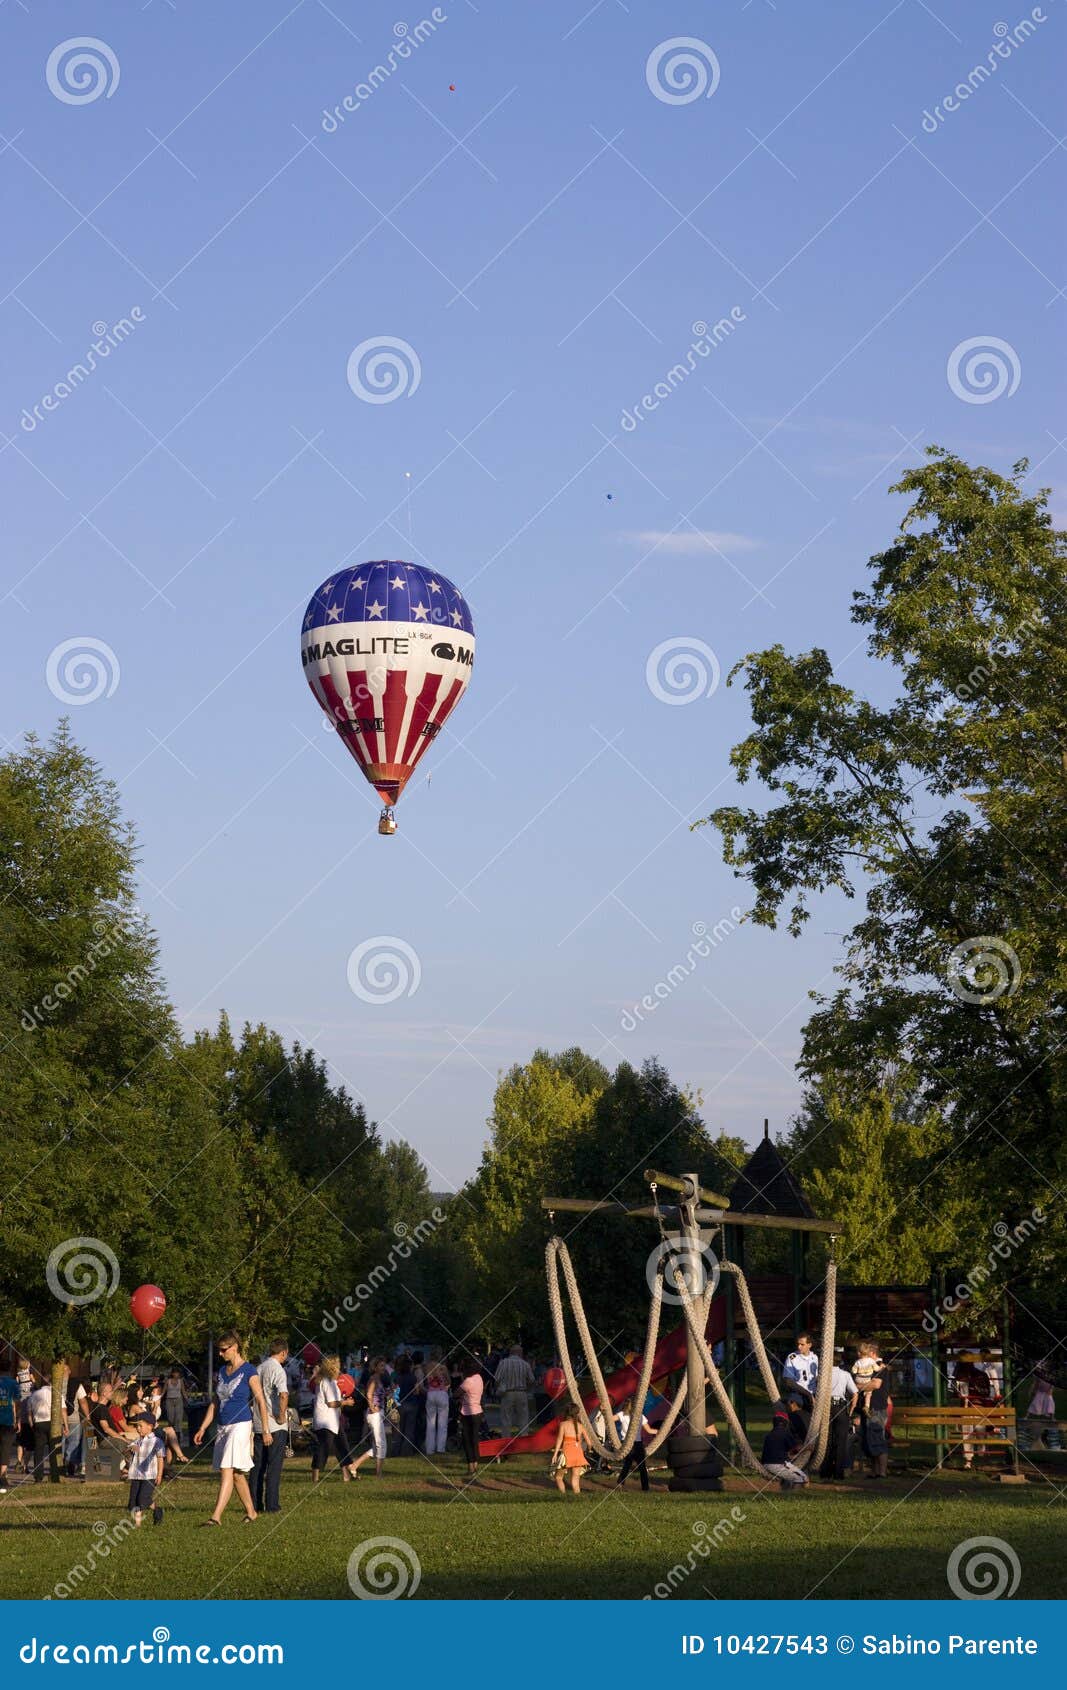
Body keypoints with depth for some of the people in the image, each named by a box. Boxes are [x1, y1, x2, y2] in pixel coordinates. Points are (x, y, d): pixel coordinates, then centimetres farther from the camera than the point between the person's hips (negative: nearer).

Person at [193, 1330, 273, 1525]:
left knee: (227, 1470, -15)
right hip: (223, 1427, 7)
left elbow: (261, 1401, -7)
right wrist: (202, 1429, 14)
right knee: (236, 1474, 11)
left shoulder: (248, 1371, -7)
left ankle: (216, 1516, -20)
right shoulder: (221, 1372, 13)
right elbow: (214, 1403, 18)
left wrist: (266, 1430, -9)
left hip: (240, 1425, -7)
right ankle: (250, 1512, 23)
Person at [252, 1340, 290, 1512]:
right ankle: (272, 1505, -3)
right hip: (275, 1426, -6)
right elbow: (283, 1394, -27)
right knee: (274, 1465, -2)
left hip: (257, 1425, 6)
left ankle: (256, 1505, 11)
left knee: (257, 1466, 10)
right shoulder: (278, 1370, -12)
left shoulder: (259, 1369, 10)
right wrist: (282, 1416, -16)